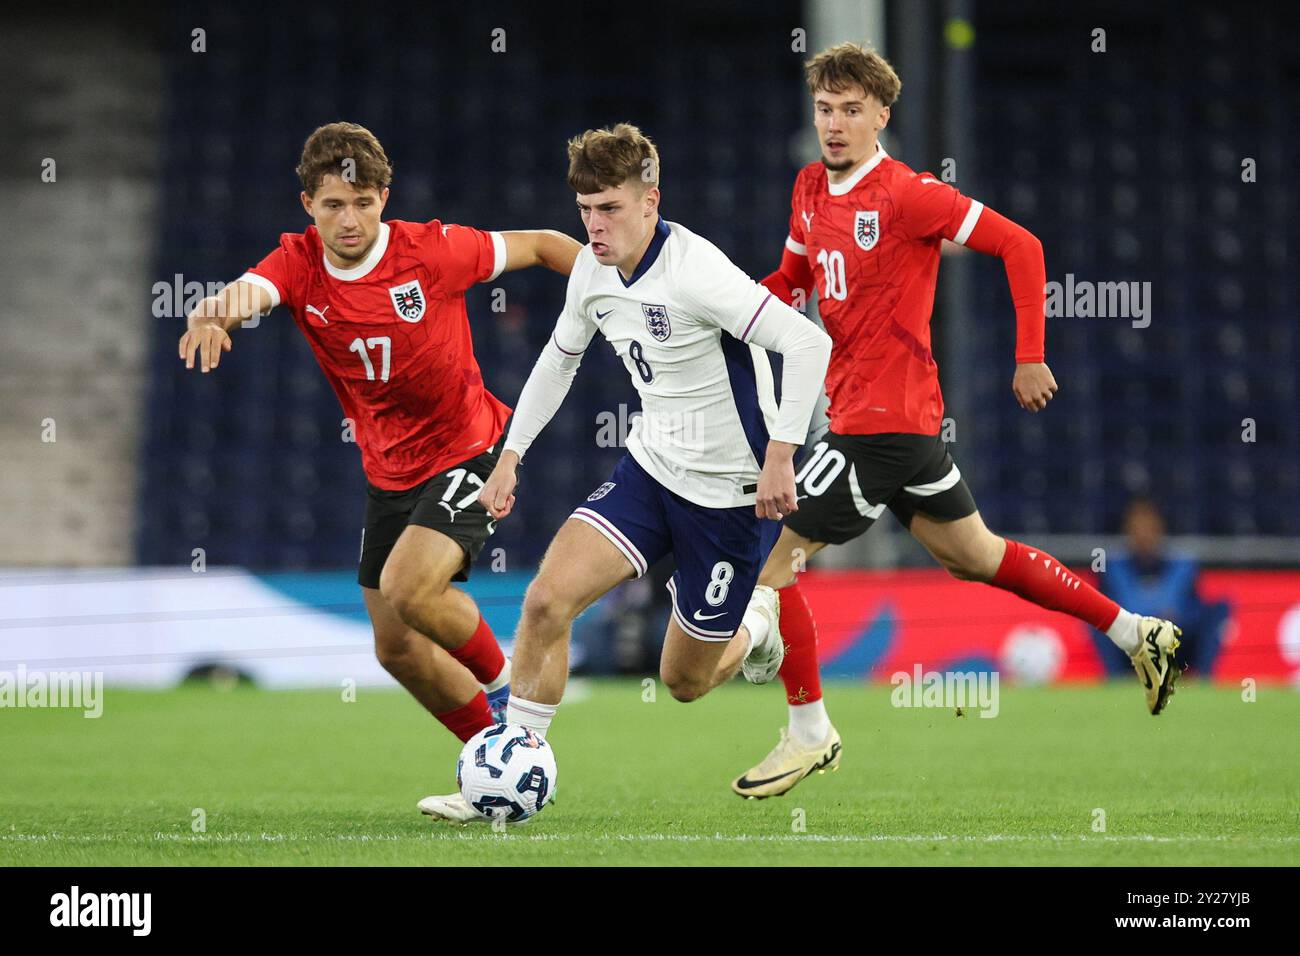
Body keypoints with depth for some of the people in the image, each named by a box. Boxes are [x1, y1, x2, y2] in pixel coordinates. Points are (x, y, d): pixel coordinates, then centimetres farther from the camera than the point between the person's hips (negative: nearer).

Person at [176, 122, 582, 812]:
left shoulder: (432, 250, -17)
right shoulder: (299, 264, -10)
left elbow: (541, 246, -2)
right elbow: (252, 290, -33)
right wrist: (221, 307, -56)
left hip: (470, 450, -6)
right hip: (389, 470, 6)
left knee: (408, 588, -27)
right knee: (396, 647, 8)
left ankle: (504, 684, 1)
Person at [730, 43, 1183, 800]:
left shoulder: (907, 194, -16)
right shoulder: (811, 189, 8)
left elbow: (1020, 246, -15)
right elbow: (794, 278, 22)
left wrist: (1030, 358, -15)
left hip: (883, 422, -9)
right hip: (906, 419, 9)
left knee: (774, 558, -6)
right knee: (973, 553, 19)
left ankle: (810, 734, 7)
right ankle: (1137, 635, 29)